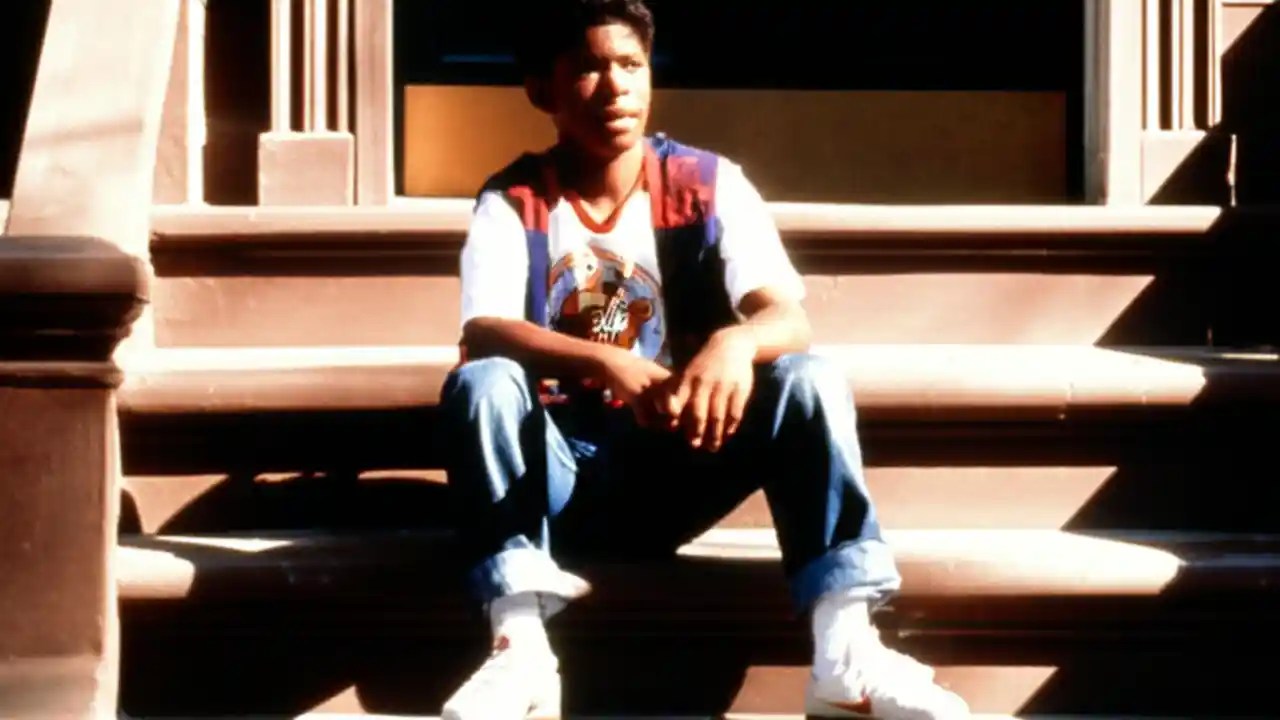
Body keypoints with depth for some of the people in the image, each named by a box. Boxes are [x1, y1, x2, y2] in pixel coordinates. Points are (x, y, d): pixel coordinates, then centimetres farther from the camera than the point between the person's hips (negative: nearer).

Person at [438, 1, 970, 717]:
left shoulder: (710, 186, -1)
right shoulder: (512, 204, -4)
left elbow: (790, 319, -14)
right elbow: (484, 334, -21)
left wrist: (736, 342, -39)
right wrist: (608, 364, -40)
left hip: (680, 466, 1)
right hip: (565, 471, -1)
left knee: (811, 381, -24)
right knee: (481, 383, -29)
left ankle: (846, 652, -36)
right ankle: (520, 645, -38)